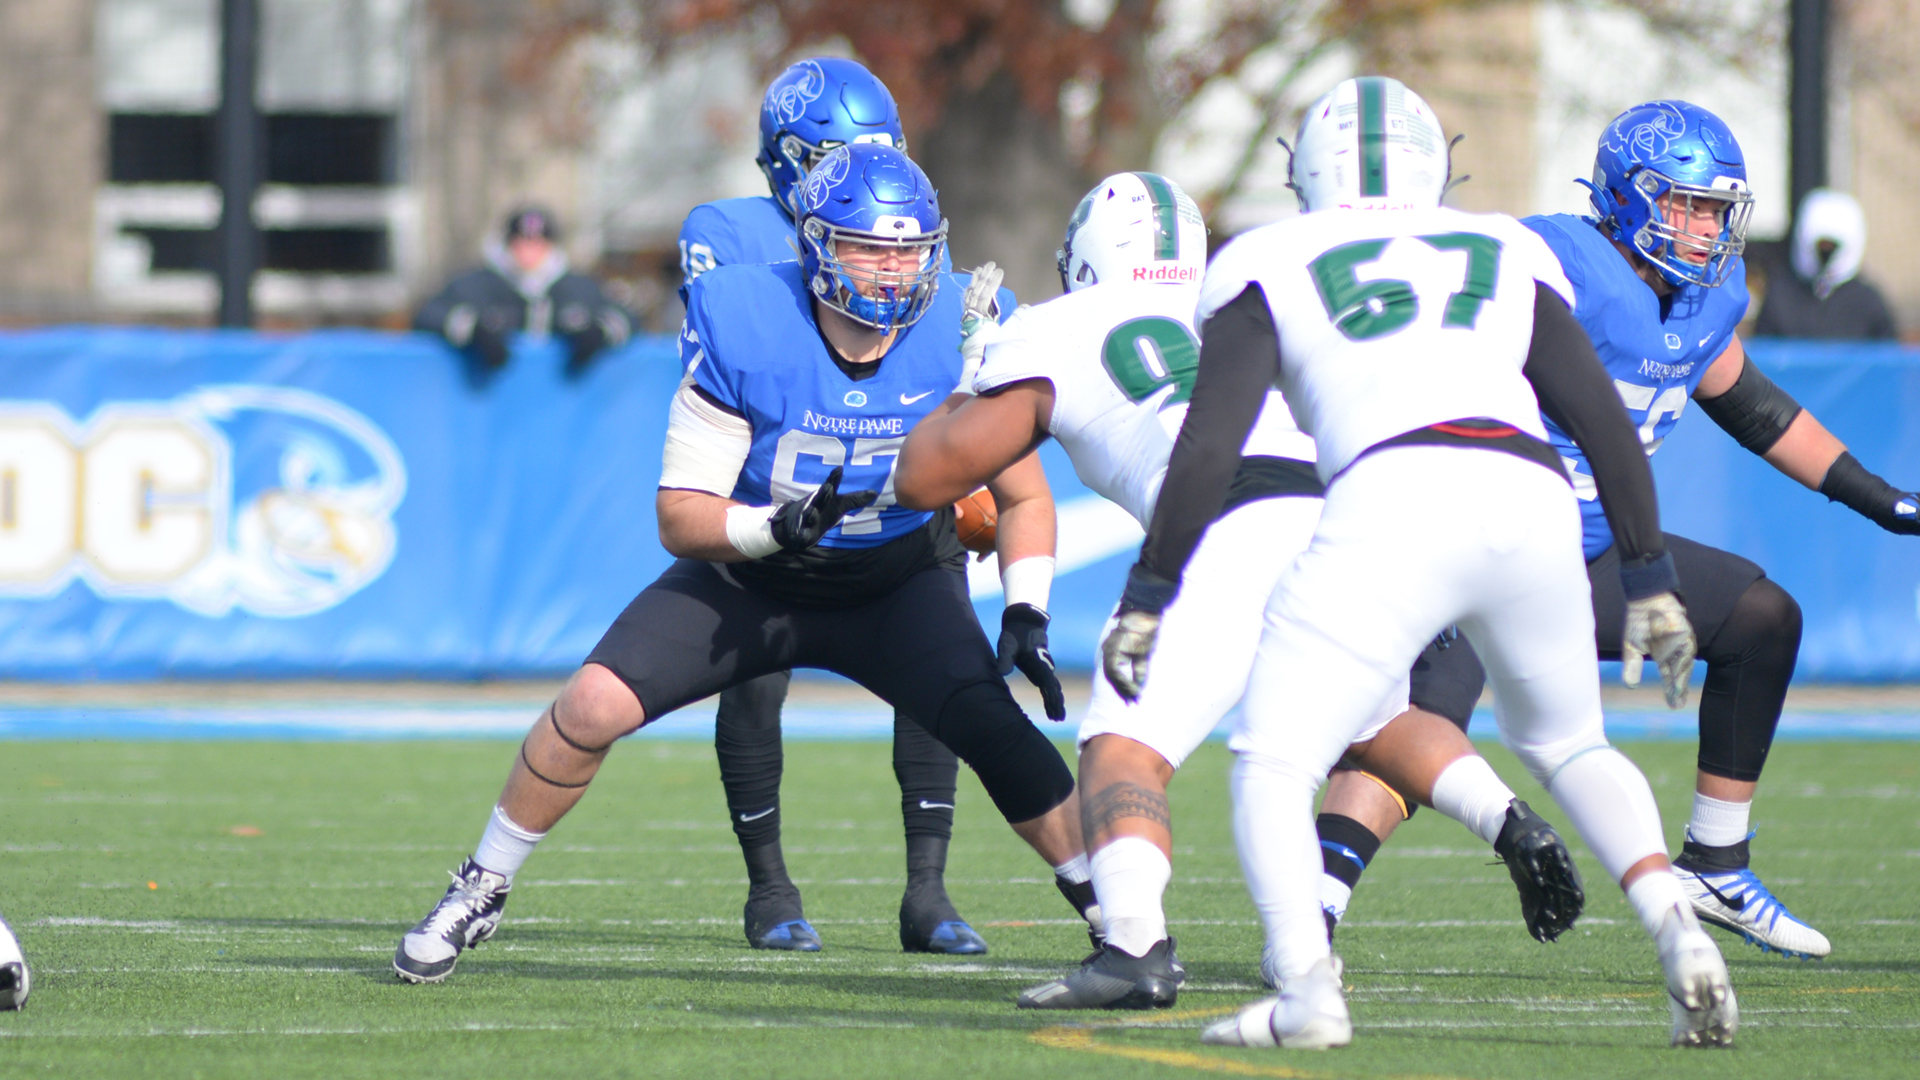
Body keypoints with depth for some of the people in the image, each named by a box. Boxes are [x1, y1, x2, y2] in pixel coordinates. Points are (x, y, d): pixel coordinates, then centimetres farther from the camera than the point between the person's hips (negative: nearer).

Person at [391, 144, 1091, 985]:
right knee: (593, 704, -15)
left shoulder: (958, 333, -21)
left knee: (994, 726, -24)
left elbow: (1023, 496, -9)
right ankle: (481, 893, 7)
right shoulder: (744, 329, -25)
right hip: (749, 576, 0)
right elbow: (680, 518, -21)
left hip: (896, 585, 0)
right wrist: (773, 527, -40)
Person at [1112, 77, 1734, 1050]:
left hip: (1394, 503, -4)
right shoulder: (1507, 257, 28)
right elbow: (1603, 423, 23)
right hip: (1532, 502, 4)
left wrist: (1148, 596, 11)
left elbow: (1209, 446, 8)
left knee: (1273, 766, 4)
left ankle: (1307, 988, -20)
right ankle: (1677, 928, 4)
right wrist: (1649, 581, 28)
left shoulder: (1271, 269, 19)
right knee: (1565, 745, 27)